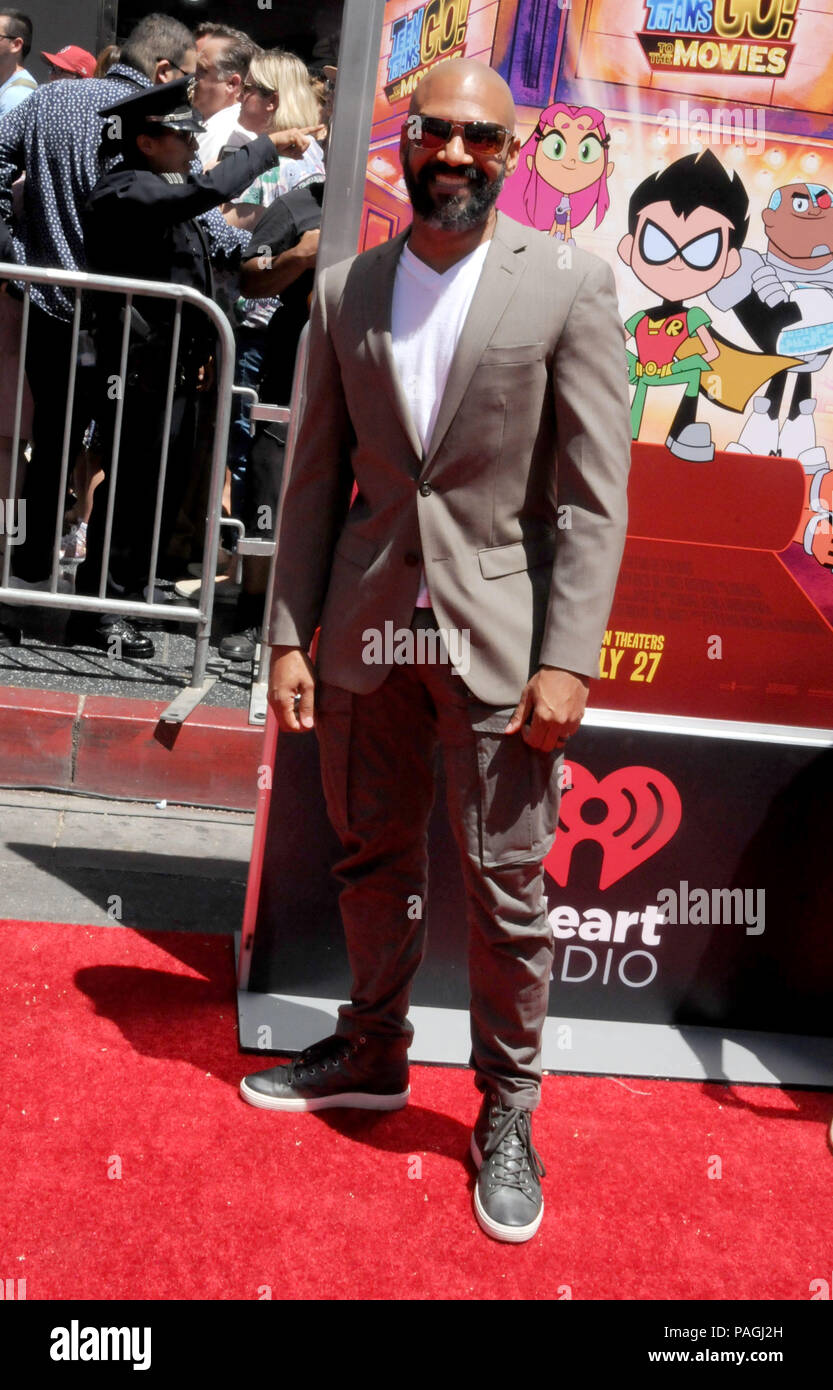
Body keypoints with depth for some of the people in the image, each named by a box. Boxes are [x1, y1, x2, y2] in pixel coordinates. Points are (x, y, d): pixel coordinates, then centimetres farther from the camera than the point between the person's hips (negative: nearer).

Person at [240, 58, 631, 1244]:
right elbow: (317, 478, 8)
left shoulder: (570, 285, -2)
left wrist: (568, 659, -12)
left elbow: (594, 493, -6)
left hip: (499, 632, -3)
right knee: (374, 861, 16)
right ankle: (372, 1055, 38)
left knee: (507, 888, 3)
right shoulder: (345, 292, 8)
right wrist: (289, 636, 3)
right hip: (367, 630, 4)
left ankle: (507, 1112, 24)